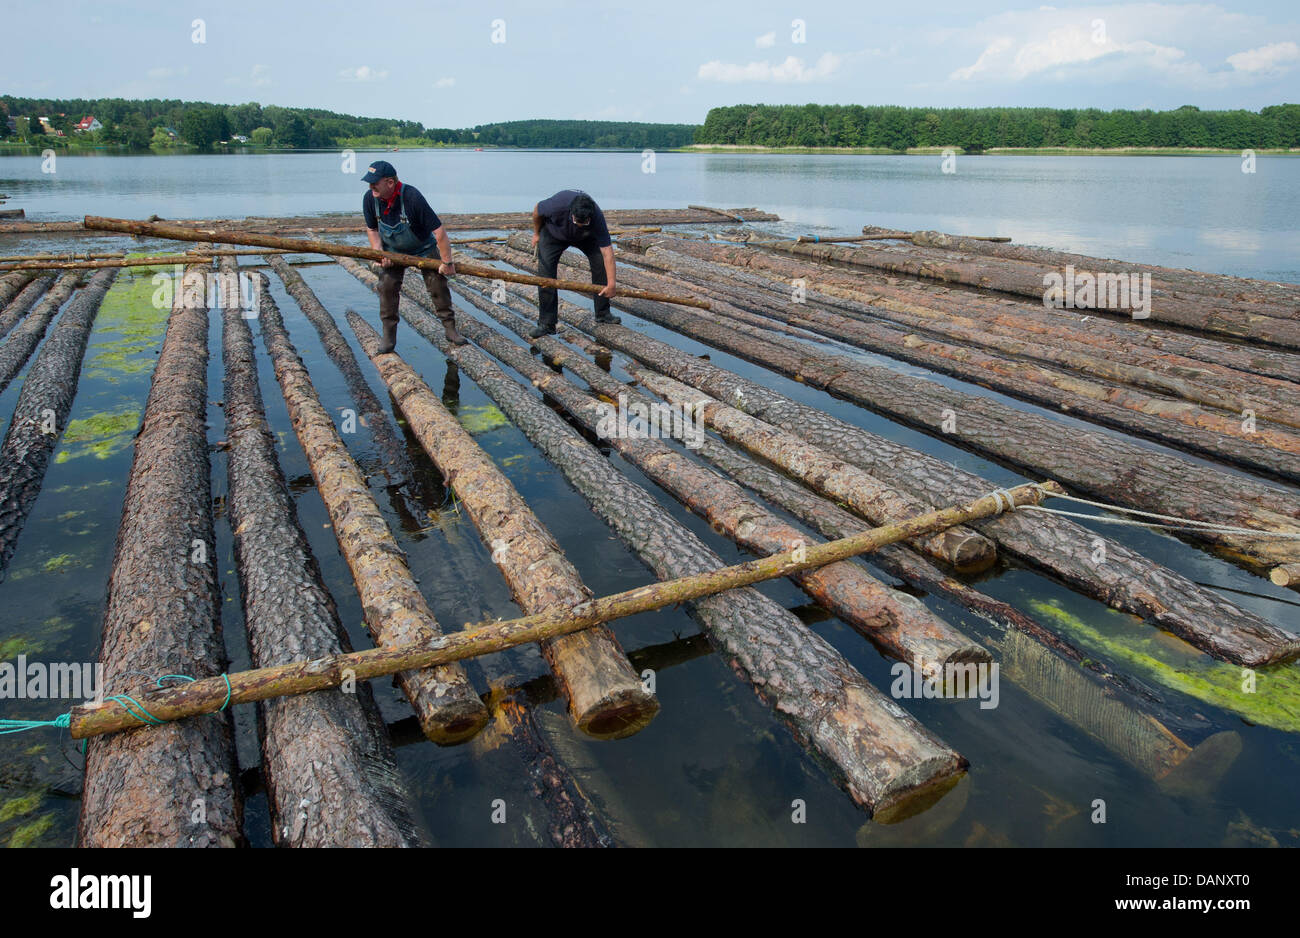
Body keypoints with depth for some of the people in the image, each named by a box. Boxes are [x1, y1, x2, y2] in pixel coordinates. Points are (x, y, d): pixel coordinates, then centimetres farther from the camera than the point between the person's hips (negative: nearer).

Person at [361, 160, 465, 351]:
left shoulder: (412, 197, -34)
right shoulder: (369, 199, -18)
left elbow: (438, 230, -31)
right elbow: (372, 229, 0)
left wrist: (447, 262, -26)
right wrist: (379, 253, -17)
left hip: (424, 249, -3)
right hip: (393, 251, 3)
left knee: (438, 285, -3)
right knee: (387, 286, -11)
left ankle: (450, 328, 14)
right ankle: (389, 335, -2)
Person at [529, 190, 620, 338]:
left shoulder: (597, 217, -37)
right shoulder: (557, 204, -41)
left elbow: (607, 251, -35)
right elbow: (537, 209, -18)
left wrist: (611, 284, -37)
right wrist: (536, 233, -2)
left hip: (585, 237, 2)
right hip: (553, 234, -1)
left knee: (600, 262, -14)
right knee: (545, 270, -16)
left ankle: (603, 313, 2)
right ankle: (546, 324, -11)